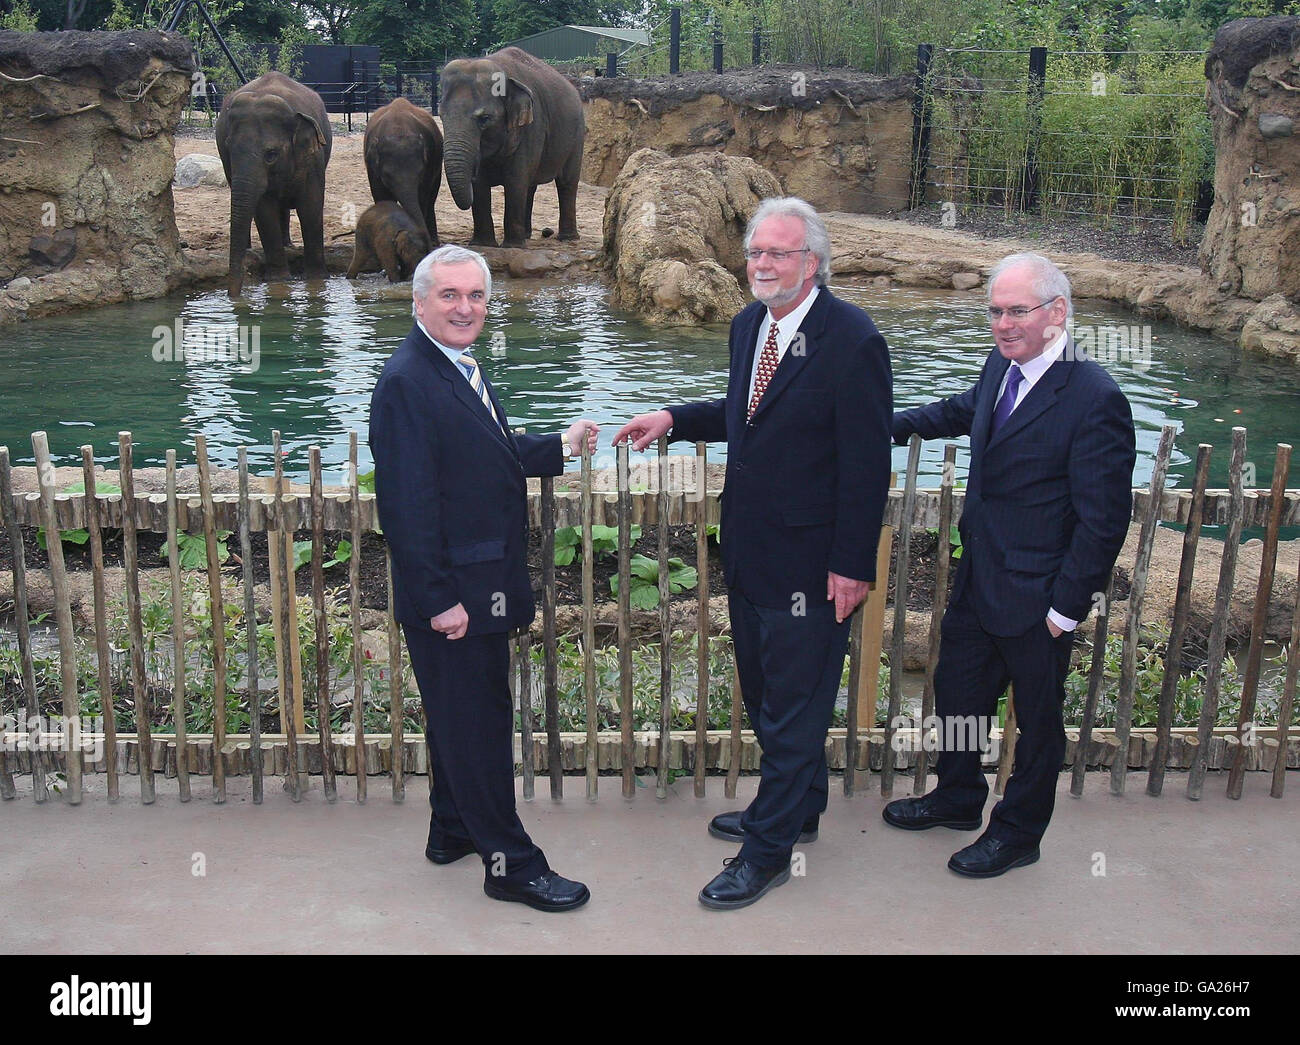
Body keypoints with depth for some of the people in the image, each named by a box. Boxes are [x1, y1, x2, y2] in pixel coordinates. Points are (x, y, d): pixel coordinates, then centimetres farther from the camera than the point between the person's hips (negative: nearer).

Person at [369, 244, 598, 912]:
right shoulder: (407, 382, -20)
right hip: (451, 594, -10)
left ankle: (453, 831, 38)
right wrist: (440, 599, -23)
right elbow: (406, 503, -23)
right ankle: (510, 863, 13)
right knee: (475, 724, 2)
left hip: (482, 586, 10)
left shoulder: (464, 370, 12)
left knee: (464, 717, 21)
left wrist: (560, 448, 18)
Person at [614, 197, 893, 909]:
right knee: (763, 696, 22)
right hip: (749, 551, 8)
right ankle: (796, 808, 42)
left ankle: (769, 851, 21)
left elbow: (866, 464, -17)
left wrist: (852, 565, -17)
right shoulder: (749, 325, 7)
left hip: (810, 562, -8)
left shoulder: (851, 340, -18)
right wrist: (673, 418, 7)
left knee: (792, 708, 6)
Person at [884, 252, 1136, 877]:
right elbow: (962, 411, 25)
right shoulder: (1001, 368, 1)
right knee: (955, 688, 22)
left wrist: (1067, 607, -19)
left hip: (1035, 596, -8)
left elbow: (1103, 519, -21)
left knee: (1037, 717, 13)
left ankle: (1017, 834, 34)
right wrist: (893, 425, 27)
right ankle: (958, 799, 46)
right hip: (977, 581, 8)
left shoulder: (1094, 399, -23)